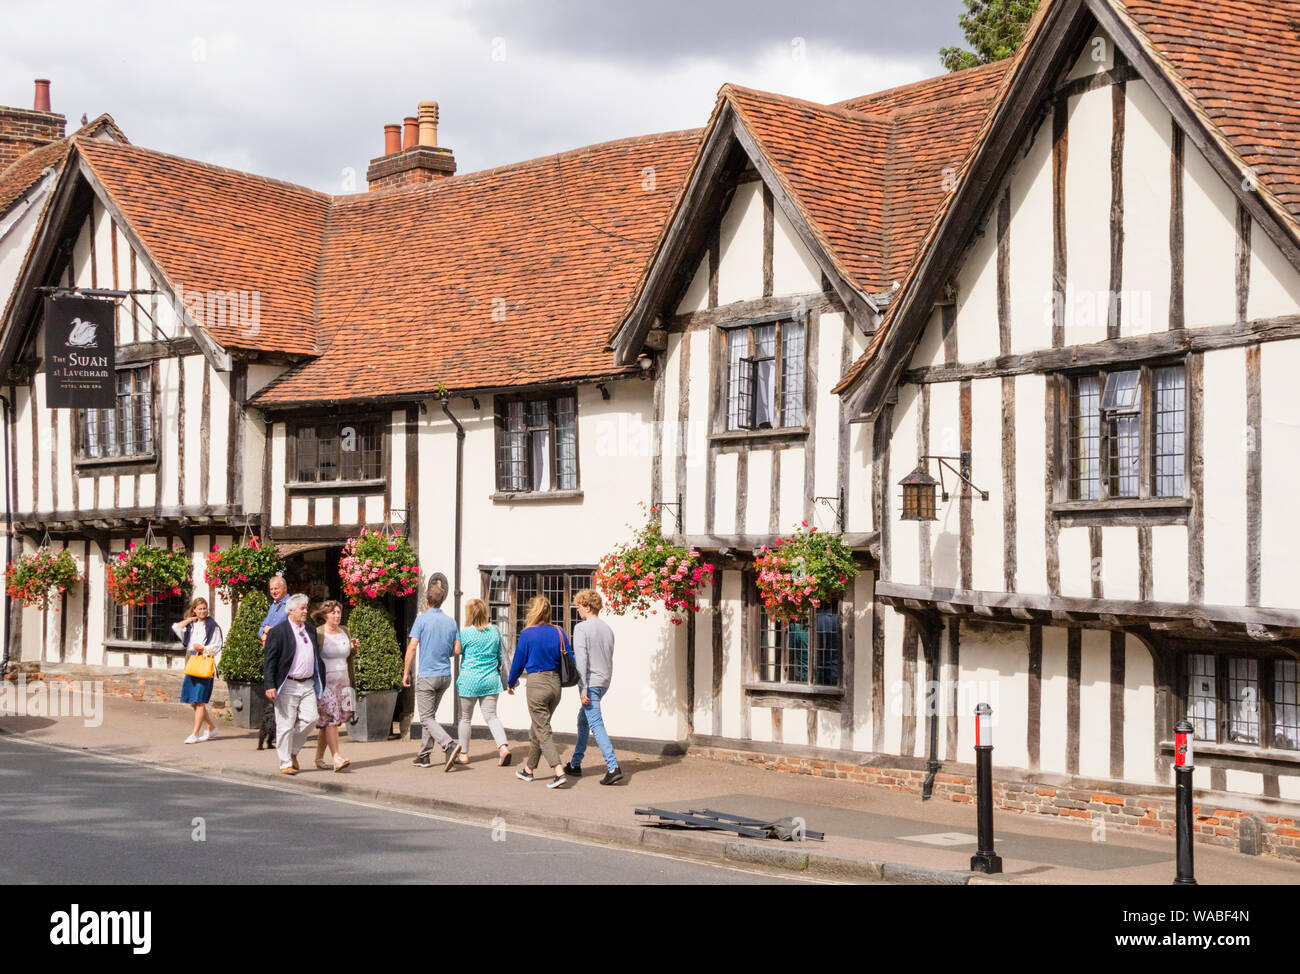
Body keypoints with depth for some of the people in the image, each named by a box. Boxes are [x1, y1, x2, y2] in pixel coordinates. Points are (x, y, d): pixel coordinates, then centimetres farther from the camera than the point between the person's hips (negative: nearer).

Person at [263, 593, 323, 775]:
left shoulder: (311, 630, 15)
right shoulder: (278, 632, -4)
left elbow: (317, 656, 22)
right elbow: (268, 660, -7)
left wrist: (320, 683, 18)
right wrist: (270, 685, -14)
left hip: (308, 685, 5)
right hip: (288, 685, -5)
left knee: (310, 718, -5)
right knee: (285, 725, -1)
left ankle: (292, 750, 17)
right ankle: (285, 763, 8)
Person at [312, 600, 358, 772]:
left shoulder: (344, 631, 11)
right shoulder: (318, 634, -7)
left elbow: (350, 657, 21)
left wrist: (353, 648, 1)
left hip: (343, 683, 6)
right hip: (325, 683, -6)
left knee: (327, 722, 8)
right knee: (330, 719, -13)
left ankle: (319, 758, 16)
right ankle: (337, 757, -18)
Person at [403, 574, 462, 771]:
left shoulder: (422, 619, -9)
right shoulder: (451, 621, 6)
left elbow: (412, 646, -12)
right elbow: (456, 649, 8)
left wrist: (406, 672, -4)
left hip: (427, 675, -6)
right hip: (445, 675, 6)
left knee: (427, 718, -3)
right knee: (430, 715, 17)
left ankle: (450, 745, -23)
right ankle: (423, 756, 19)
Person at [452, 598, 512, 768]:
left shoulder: (466, 633, -10)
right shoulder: (495, 631, 3)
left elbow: (457, 651, 4)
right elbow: (500, 656, 10)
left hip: (470, 680, -4)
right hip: (491, 680, 4)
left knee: (465, 717, 10)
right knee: (491, 716, 6)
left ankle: (464, 754, 18)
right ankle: (503, 746, -15)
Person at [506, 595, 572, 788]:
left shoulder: (527, 634, -9)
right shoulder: (559, 633, 1)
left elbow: (518, 663, -1)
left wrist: (511, 683, 16)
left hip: (537, 684, -5)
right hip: (556, 685, 5)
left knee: (543, 731, -3)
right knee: (536, 729, 20)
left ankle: (559, 772, -17)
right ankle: (529, 769, 31)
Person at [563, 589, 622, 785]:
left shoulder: (581, 628, -12)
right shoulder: (608, 629, 11)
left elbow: (581, 659, -18)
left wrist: (583, 689, -19)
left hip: (590, 682, -8)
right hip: (604, 682, 8)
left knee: (596, 725, -10)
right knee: (583, 721, 21)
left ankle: (613, 768, -19)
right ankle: (575, 764, 28)